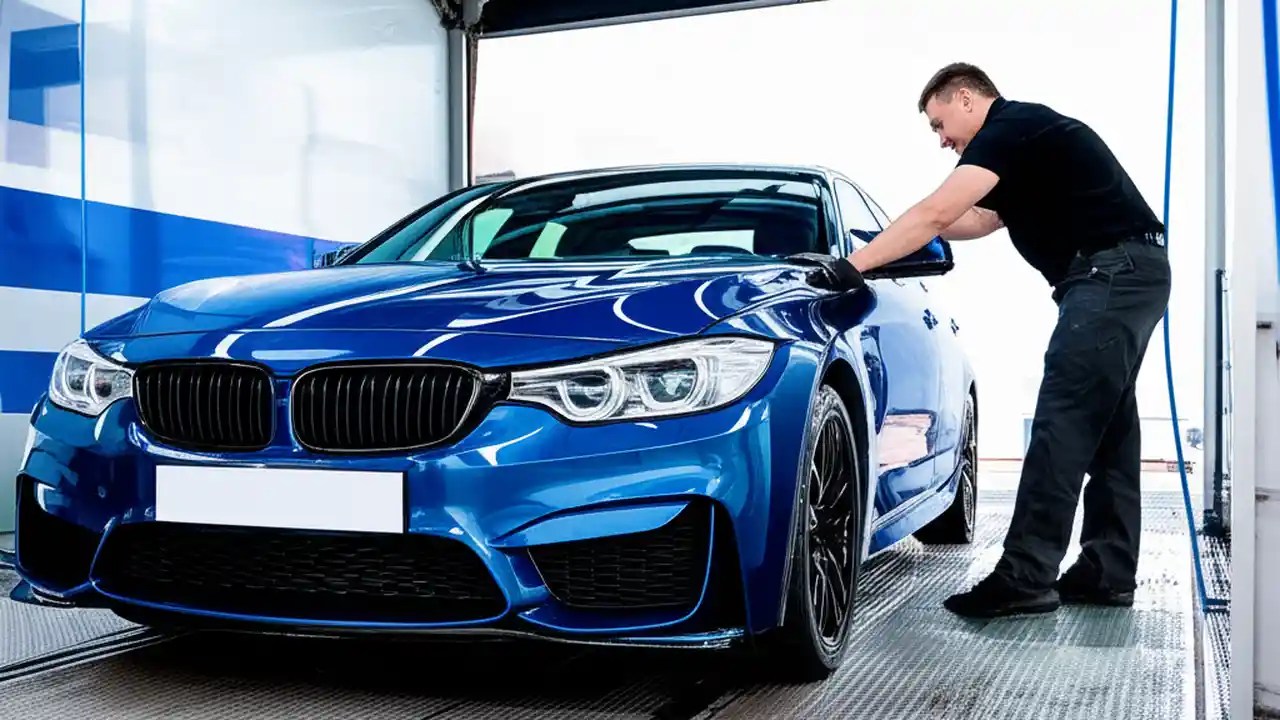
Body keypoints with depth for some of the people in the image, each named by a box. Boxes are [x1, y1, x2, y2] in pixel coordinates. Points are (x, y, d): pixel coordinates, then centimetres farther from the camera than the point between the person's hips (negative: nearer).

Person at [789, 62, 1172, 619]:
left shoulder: (1010, 127, -9)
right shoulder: (1024, 136, 23)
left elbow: (937, 212, -20)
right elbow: (980, 220, 30)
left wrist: (853, 265, -21)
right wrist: (894, 237, 26)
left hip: (1113, 271, -11)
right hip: (1128, 274, 11)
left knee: (1064, 421, -15)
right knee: (1104, 424, 9)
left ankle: (1026, 577, -17)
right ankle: (1109, 572, 12)